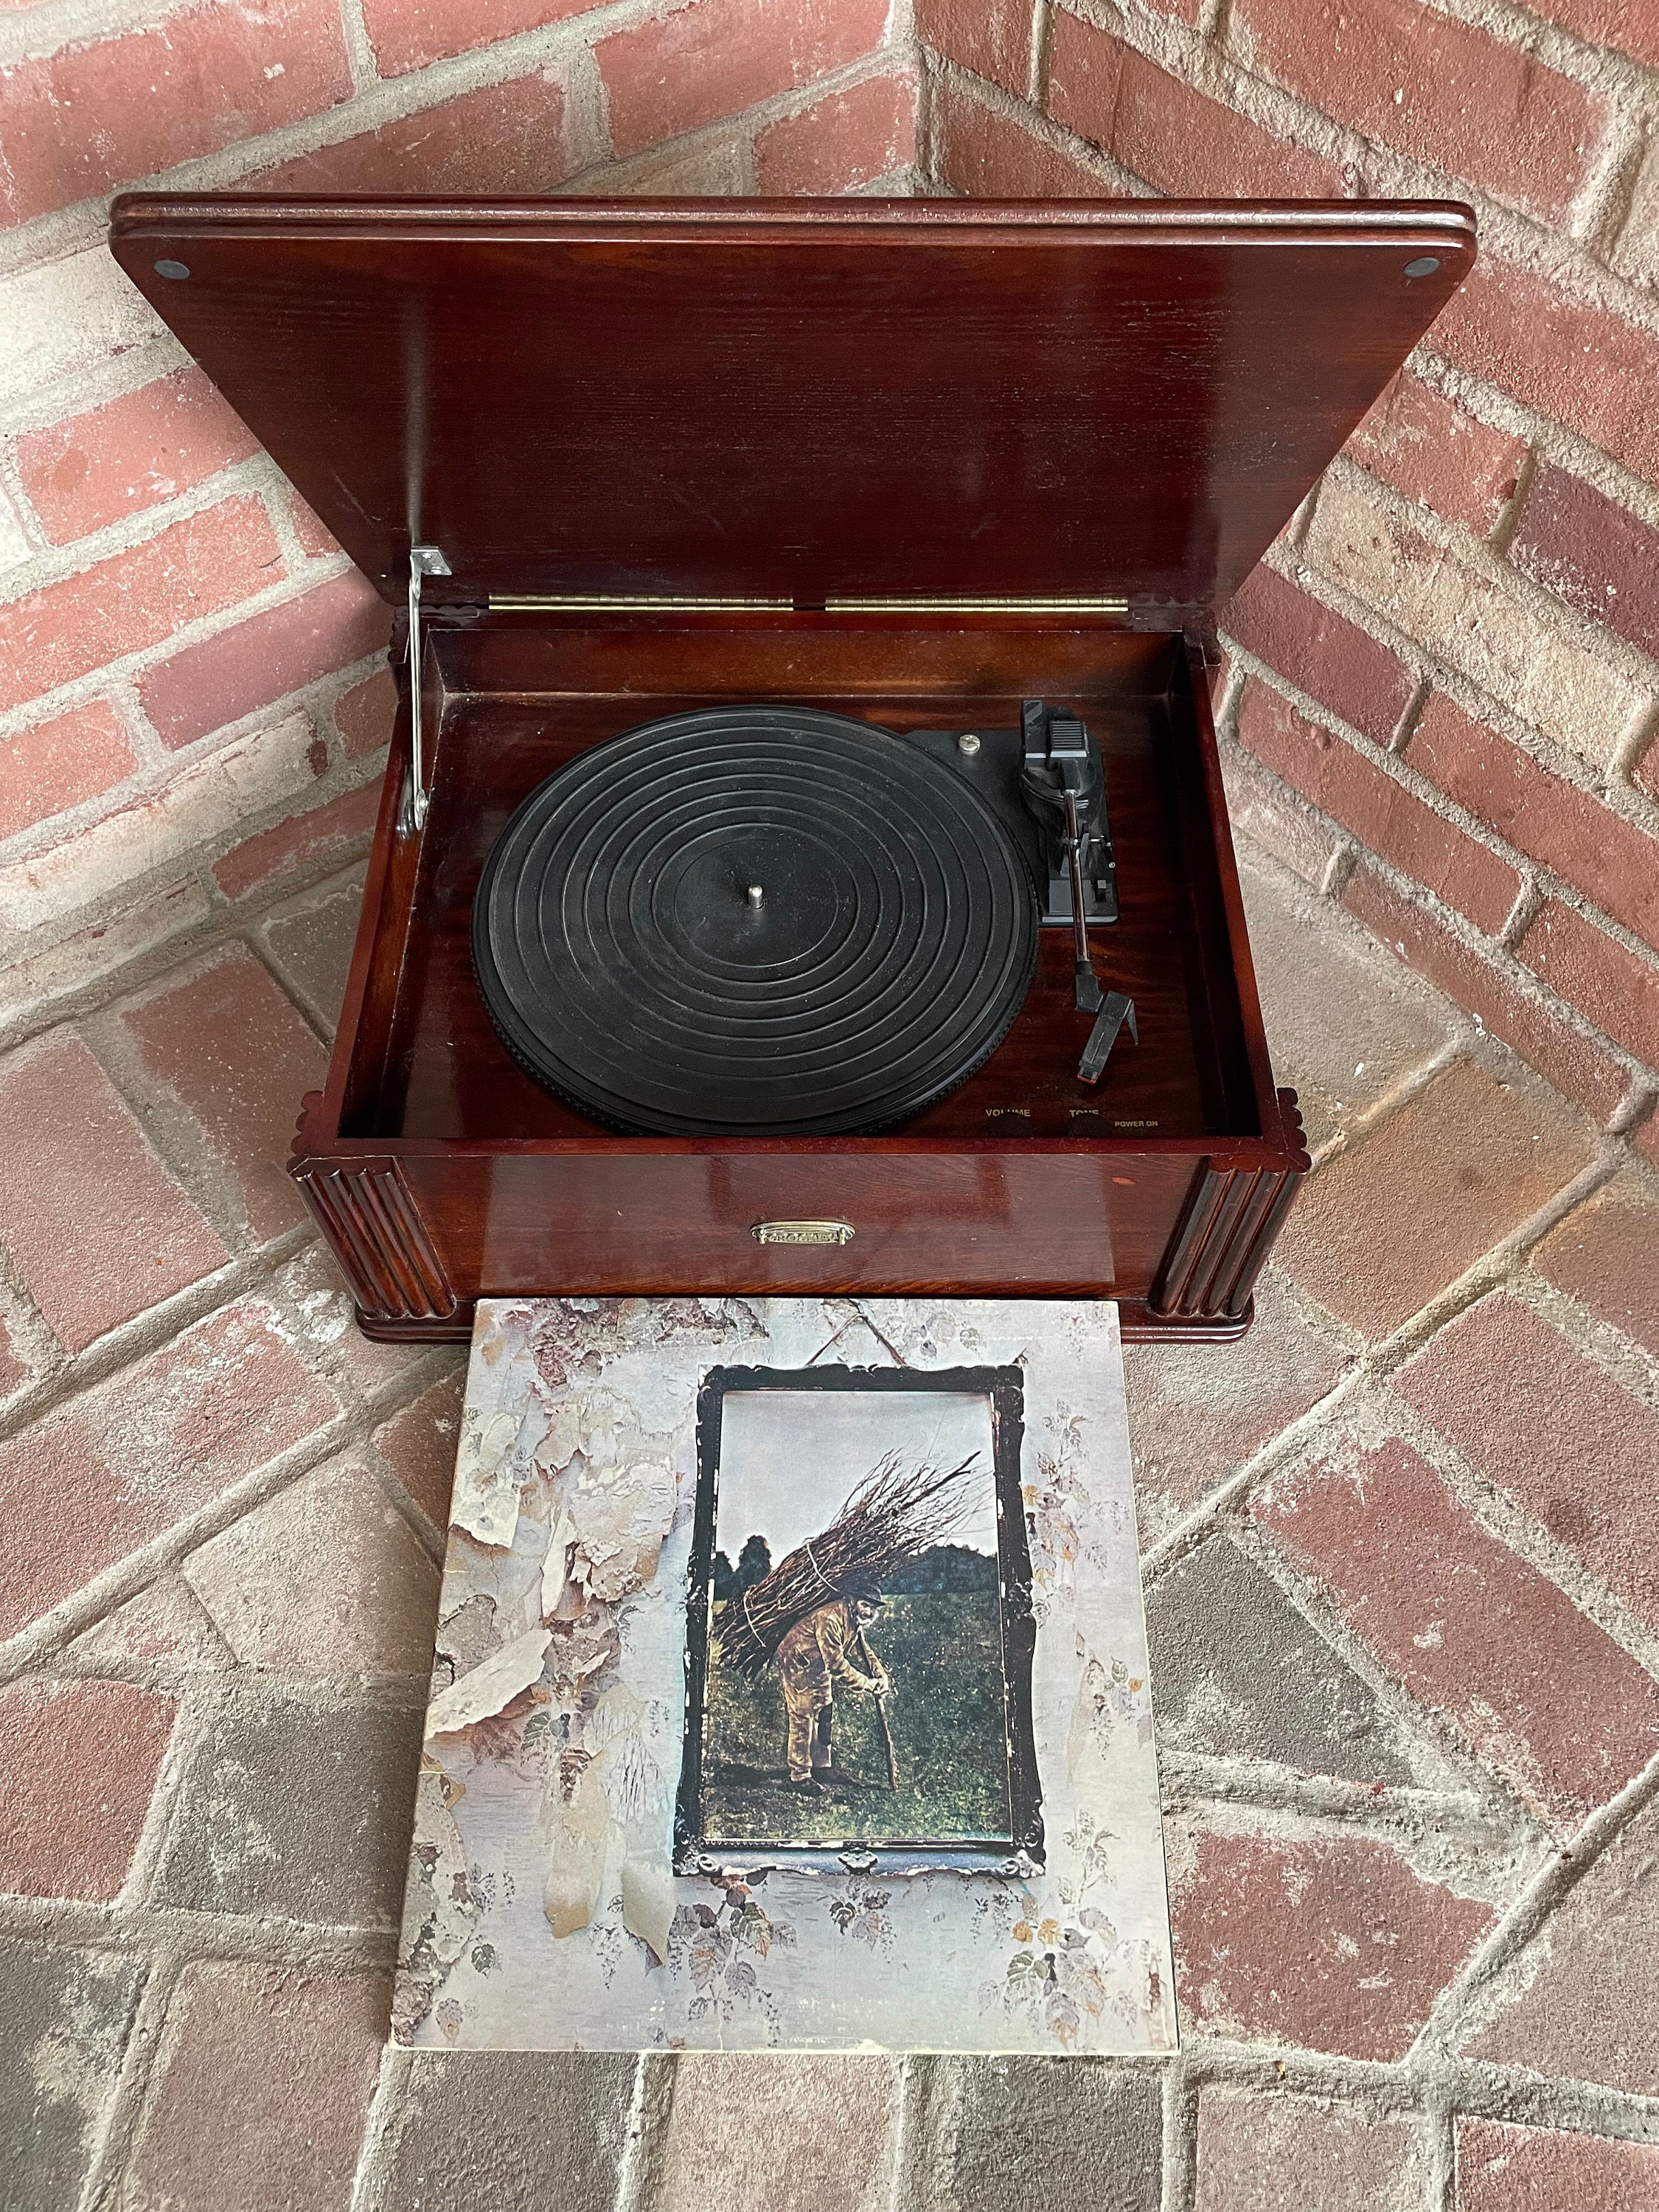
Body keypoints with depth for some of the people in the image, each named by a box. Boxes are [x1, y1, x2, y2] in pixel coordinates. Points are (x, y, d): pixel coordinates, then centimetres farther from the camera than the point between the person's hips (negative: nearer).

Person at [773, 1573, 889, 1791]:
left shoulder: (854, 1620, -3)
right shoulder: (830, 1618, -33)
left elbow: (864, 1649, 5)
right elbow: (835, 1663, -32)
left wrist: (881, 1674, -11)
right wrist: (866, 1684, -27)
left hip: (819, 1668, 10)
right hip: (797, 1664, -10)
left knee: (825, 1716, 14)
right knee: (802, 1720, -8)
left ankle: (822, 1767, 26)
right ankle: (799, 1777, -1)